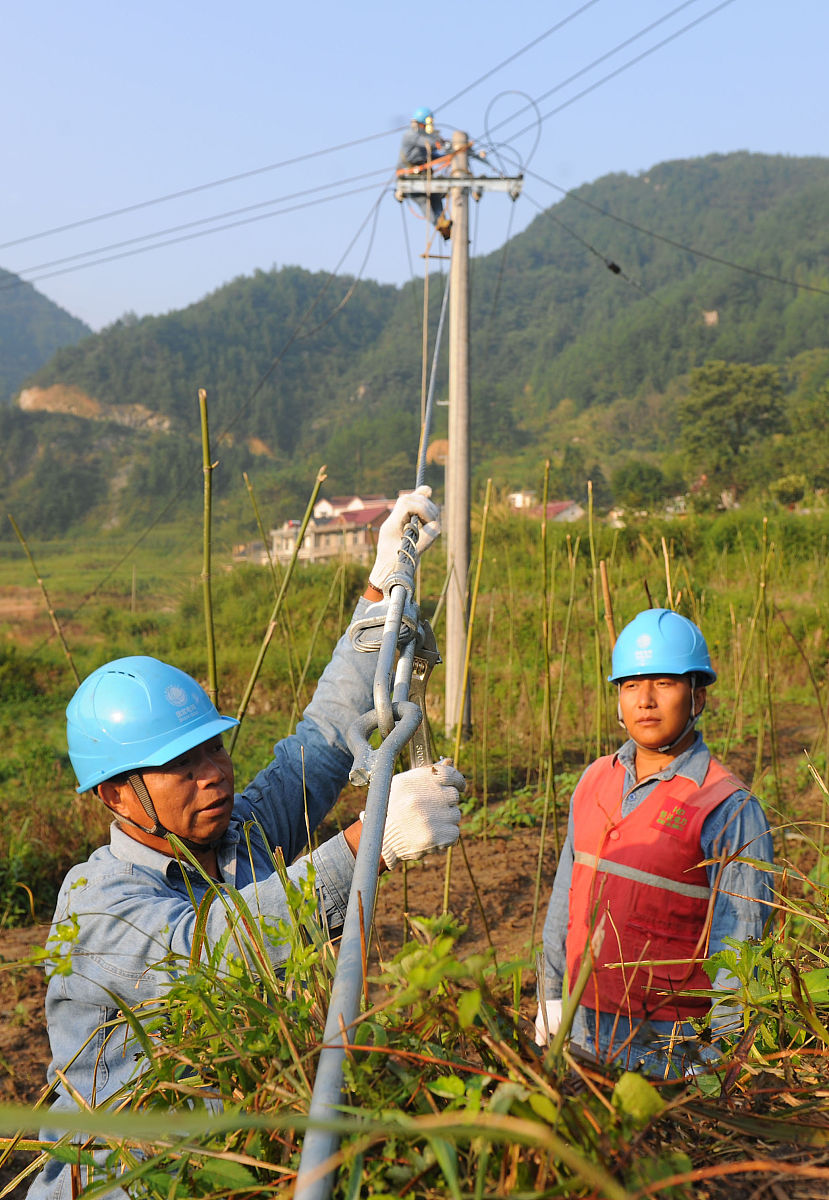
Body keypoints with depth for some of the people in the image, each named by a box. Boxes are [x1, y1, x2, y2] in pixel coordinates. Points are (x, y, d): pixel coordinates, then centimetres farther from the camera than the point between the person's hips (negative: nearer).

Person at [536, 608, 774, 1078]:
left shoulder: (730, 809, -16)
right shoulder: (597, 780, 3)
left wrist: (715, 1063, -14)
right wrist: (551, 994, 17)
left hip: (666, 1042, -5)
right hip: (586, 1022, 6)